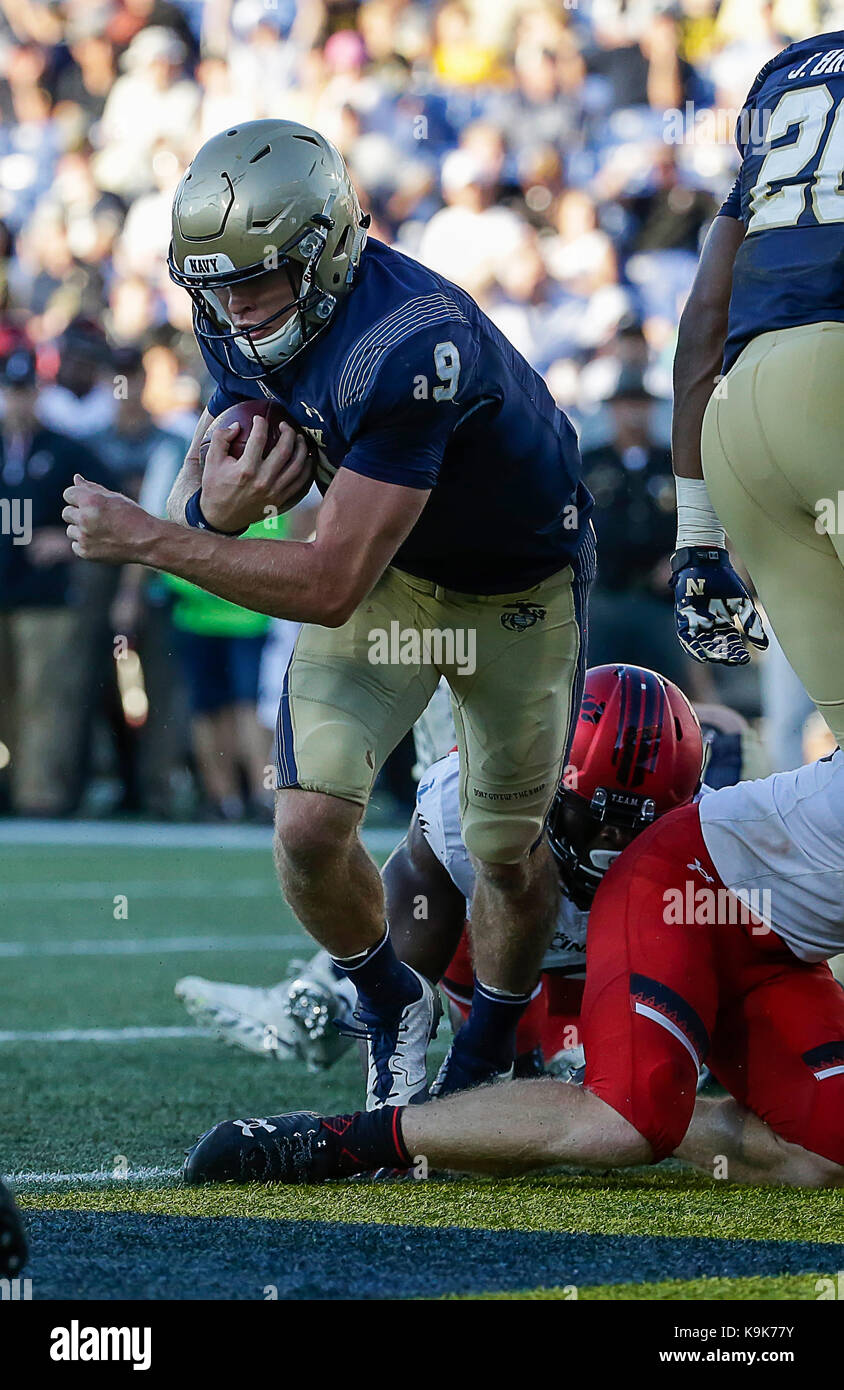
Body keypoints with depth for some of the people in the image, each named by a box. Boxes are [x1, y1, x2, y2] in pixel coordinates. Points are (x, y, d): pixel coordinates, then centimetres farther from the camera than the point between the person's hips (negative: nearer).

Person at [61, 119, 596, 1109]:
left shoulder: (406, 344, -40)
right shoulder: (239, 322, -15)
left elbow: (330, 586, -39)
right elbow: (198, 491, -6)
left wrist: (146, 539, -35)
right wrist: (215, 506, -33)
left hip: (515, 587, -5)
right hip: (383, 564, 5)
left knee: (510, 855, 5)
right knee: (311, 825, -10)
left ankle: (494, 1042, 34)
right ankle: (390, 1009, 18)